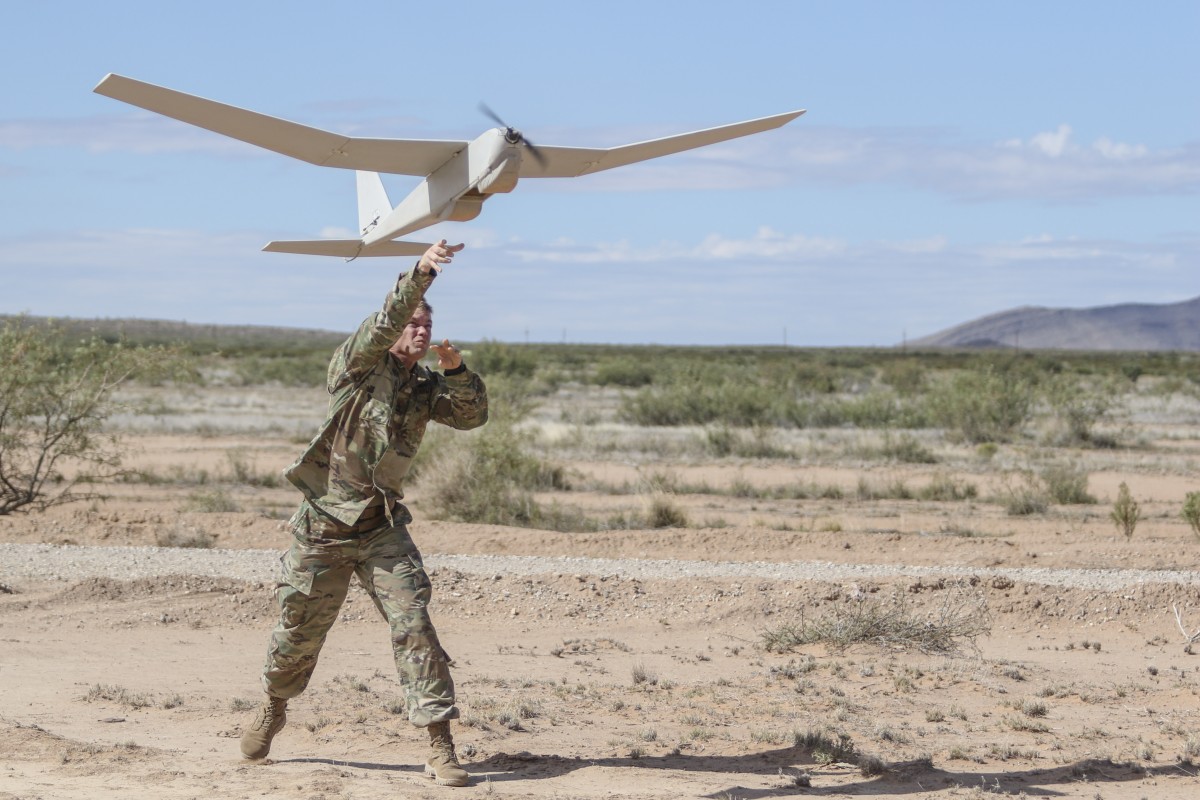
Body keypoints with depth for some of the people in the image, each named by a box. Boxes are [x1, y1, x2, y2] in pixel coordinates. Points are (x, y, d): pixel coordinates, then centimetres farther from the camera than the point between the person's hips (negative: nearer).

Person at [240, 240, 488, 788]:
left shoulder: (426, 388, 9)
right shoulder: (357, 366, -7)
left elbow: (472, 416, -2)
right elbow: (385, 323, -24)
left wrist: (456, 371, -18)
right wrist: (420, 274, -39)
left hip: (383, 527, 3)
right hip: (324, 523, -3)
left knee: (413, 624, -11)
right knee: (300, 630, 10)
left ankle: (440, 747, -13)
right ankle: (272, 710, 40)